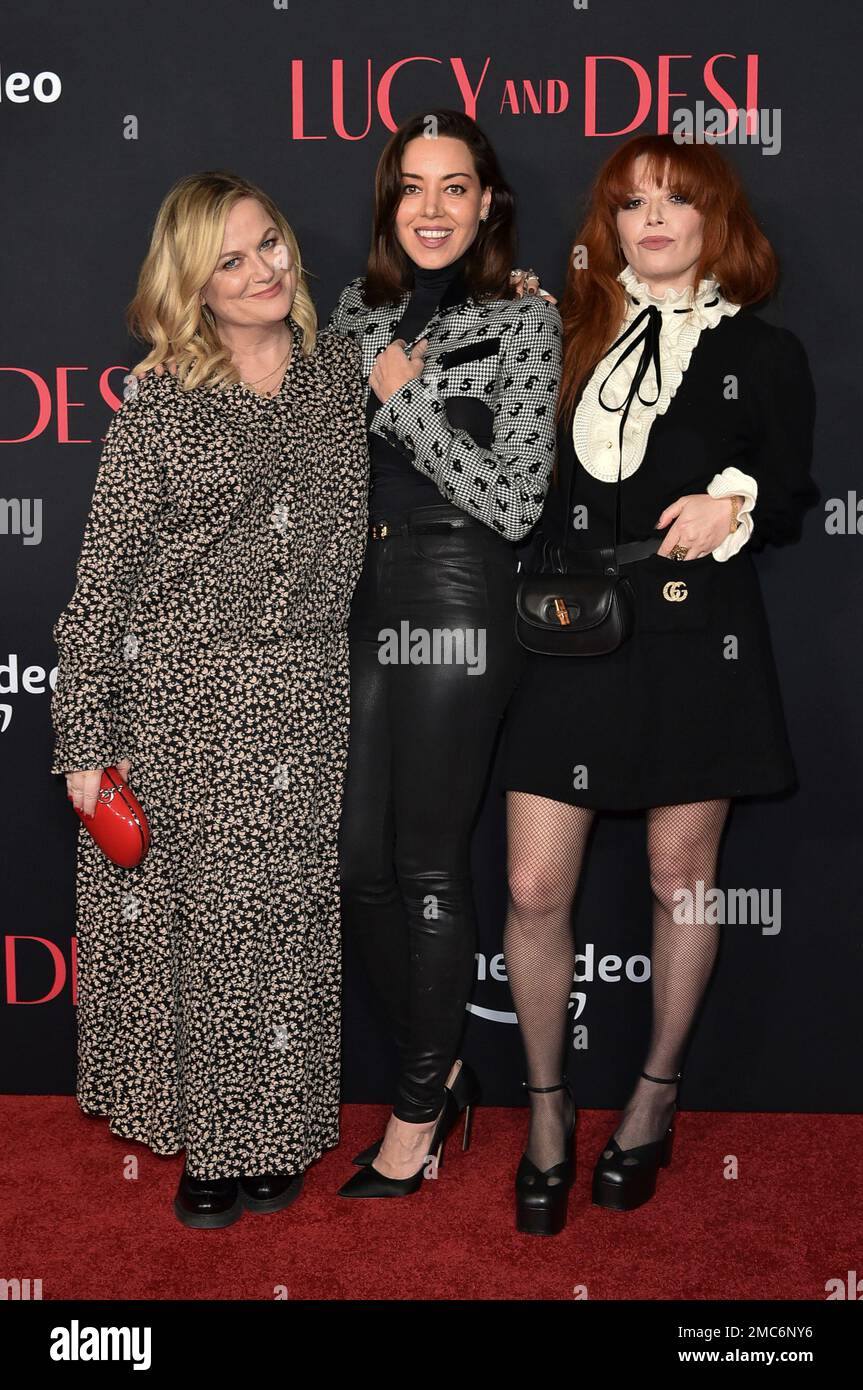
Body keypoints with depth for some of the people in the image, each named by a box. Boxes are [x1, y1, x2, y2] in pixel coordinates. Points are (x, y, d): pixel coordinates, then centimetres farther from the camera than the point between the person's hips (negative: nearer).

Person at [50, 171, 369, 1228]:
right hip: (175, 694, -2)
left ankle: (275, 1134, 26)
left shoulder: (339, 369, 6)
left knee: (284, 916, 7)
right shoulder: (160, 403, -4)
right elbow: (103, 578, -4)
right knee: (188, 916, 7)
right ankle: (207, 1140, 27)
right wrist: (85, 739, -7)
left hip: (301, 702, 2)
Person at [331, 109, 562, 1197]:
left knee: (426, 866, 2)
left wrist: (403, 397, -10)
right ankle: (442, 1069, 30)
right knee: (356, 860, 9)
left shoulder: (525, 319, -4)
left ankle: (421, 1107, 21)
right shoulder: (358, 308, 12)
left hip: (455, 607, -6)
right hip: (359, 601, 6)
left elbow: (514, 503, -12)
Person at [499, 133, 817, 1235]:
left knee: (681, 877, 9)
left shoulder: (765, 354, 7)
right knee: (535, 887, -1)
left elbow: (792, 501, 7)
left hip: (696, 643, -1)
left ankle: (657, 1094, 30)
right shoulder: (571, 334, 12)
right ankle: (547, 1109, 19)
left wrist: (735, 505, -13)